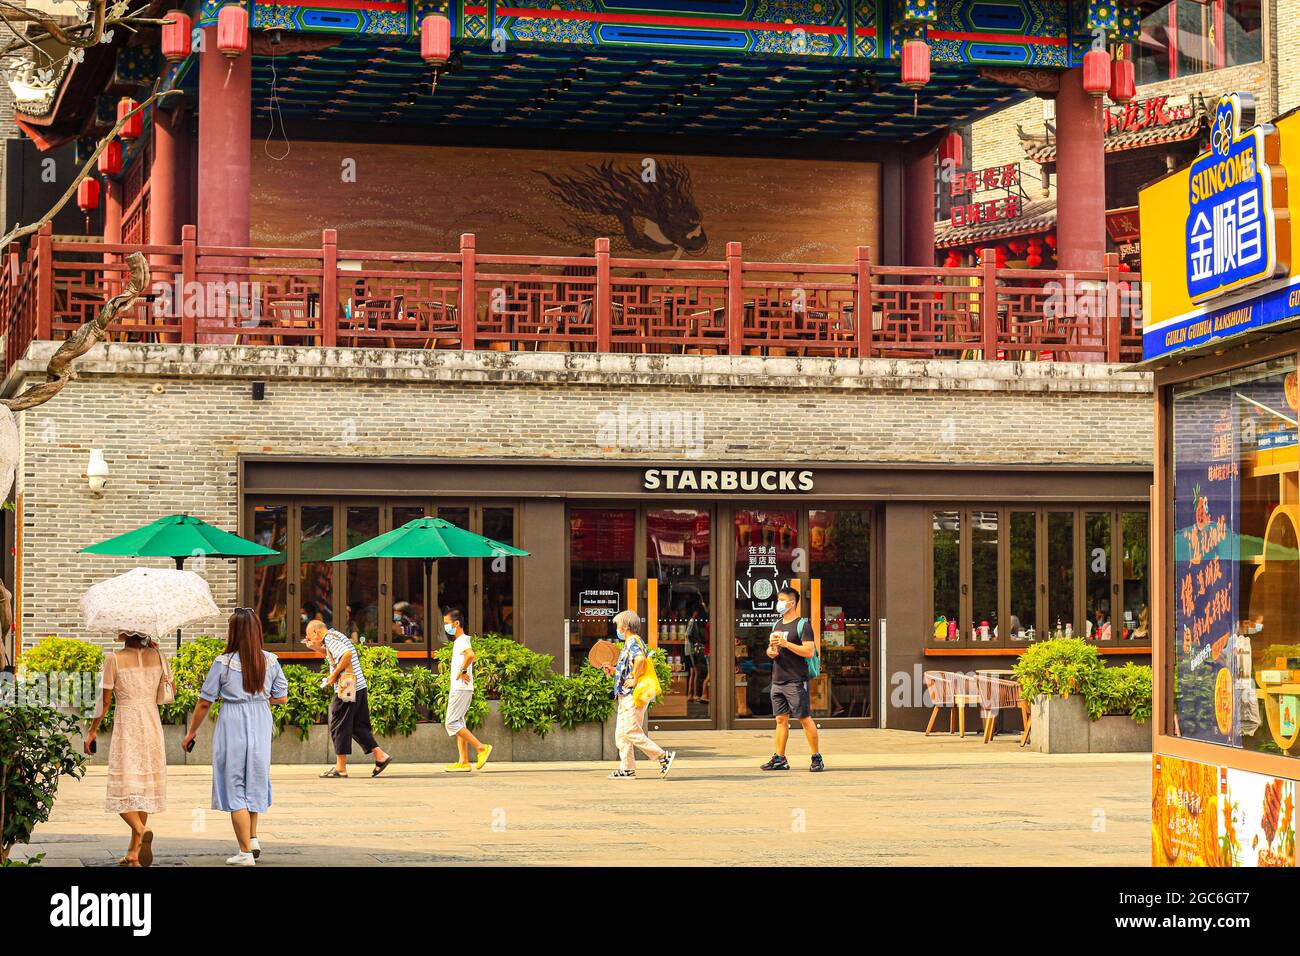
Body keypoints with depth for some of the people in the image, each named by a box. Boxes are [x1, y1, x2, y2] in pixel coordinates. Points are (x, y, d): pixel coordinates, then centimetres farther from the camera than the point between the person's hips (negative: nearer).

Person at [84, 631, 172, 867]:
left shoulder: (114, 659, -9)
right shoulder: (158, 657, 1)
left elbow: (105, 700, -6)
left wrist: (92, 731, 7)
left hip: (126, 728, -4)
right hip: (152, 727, 4)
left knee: (123, 790, 0)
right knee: (144, 786, 12)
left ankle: (141, 830, -28)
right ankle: (133, 852, 14)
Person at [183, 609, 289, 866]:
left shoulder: (223, 662, -11)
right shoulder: (270, 661, -1)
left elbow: (205, 702, -6)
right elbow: (281, 697, 7)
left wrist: (192, 731, 6)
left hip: (232, 725, -4)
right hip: (261, 724, 4)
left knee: (234, 787, 4)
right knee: (255, 780, 23)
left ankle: (245, 851, 4)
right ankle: (253, 838, 20)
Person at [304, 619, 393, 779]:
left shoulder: (330, 638, -10)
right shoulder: (335, 635, 19)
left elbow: (347, 654, -26)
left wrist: (334, 675, -18)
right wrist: (316, 648, 21)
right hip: (359, 688, 9)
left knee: (339, 728, -1)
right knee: (358, 726, 14)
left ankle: (340, 768, 3)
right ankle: (380, 756, 8)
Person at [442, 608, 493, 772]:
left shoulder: (462, 640, -13)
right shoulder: (459, 641, 18)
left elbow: (470, 655, -35)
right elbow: (473, 657, 34)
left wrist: (462, 671, -23)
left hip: (461, 689, -10)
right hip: (459, 689, 10)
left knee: (452, 723, -11)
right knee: (458, 723, 8)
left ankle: (482, 747, -13)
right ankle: (464, 762, 6)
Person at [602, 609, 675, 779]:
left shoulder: (633, 642, -13)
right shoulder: (630, 643, 20)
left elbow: (640, 659, -34)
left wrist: (634, 681, -26)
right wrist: (614, 670, 18)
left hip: (633, 695, -11)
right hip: (627, 695, 11)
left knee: (631, 732, -11)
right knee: (621, 734, 10)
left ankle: (664, 756, -8)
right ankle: (627, 768, 12)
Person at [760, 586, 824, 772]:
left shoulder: (803, 624, -7)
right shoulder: (777, 625, 18)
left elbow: (809, 651, -16)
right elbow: (771, 648, 27)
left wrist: (785, 643, -19)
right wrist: (770, 651, 3)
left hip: (796, 680, -7)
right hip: (778, 680, 7)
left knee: (804, 718, -6)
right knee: (781, 719, 8)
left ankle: (817, 757, 0)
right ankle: (779, 759, 10)